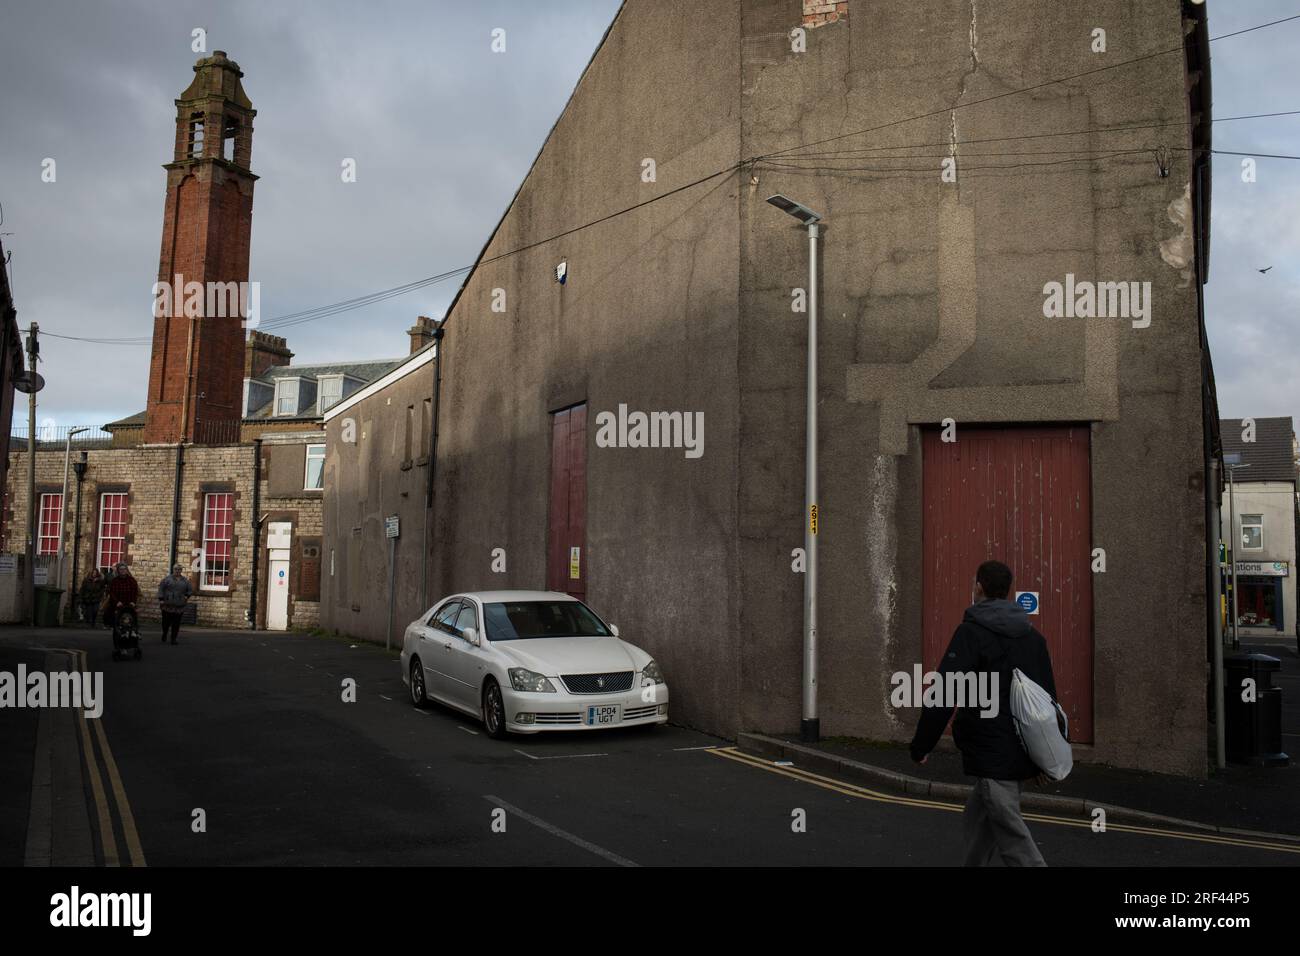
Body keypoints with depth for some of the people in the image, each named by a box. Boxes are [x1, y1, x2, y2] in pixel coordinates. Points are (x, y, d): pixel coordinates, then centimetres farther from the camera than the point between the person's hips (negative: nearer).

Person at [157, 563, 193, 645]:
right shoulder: (167, 579, 1)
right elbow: (161, 588, -2)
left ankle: (173, 639, 7)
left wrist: (187, 596, 2)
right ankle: (164, 635, 30)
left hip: (179, 607, 2)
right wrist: (161, 599, -8)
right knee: (166, 622, 5)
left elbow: (190, 590, 18)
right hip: (168, 605, -2)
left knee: (176, 623, 0)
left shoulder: (185, 581, 10)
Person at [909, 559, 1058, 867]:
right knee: (977, 823, 22)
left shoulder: (972, 631, -11)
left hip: (992, 755, -8)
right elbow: (1048, 699, 17)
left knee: (1015, 843, -5)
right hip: (1022, 755, 8)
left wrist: (921, 746, -10)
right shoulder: (1033, 636, 12)